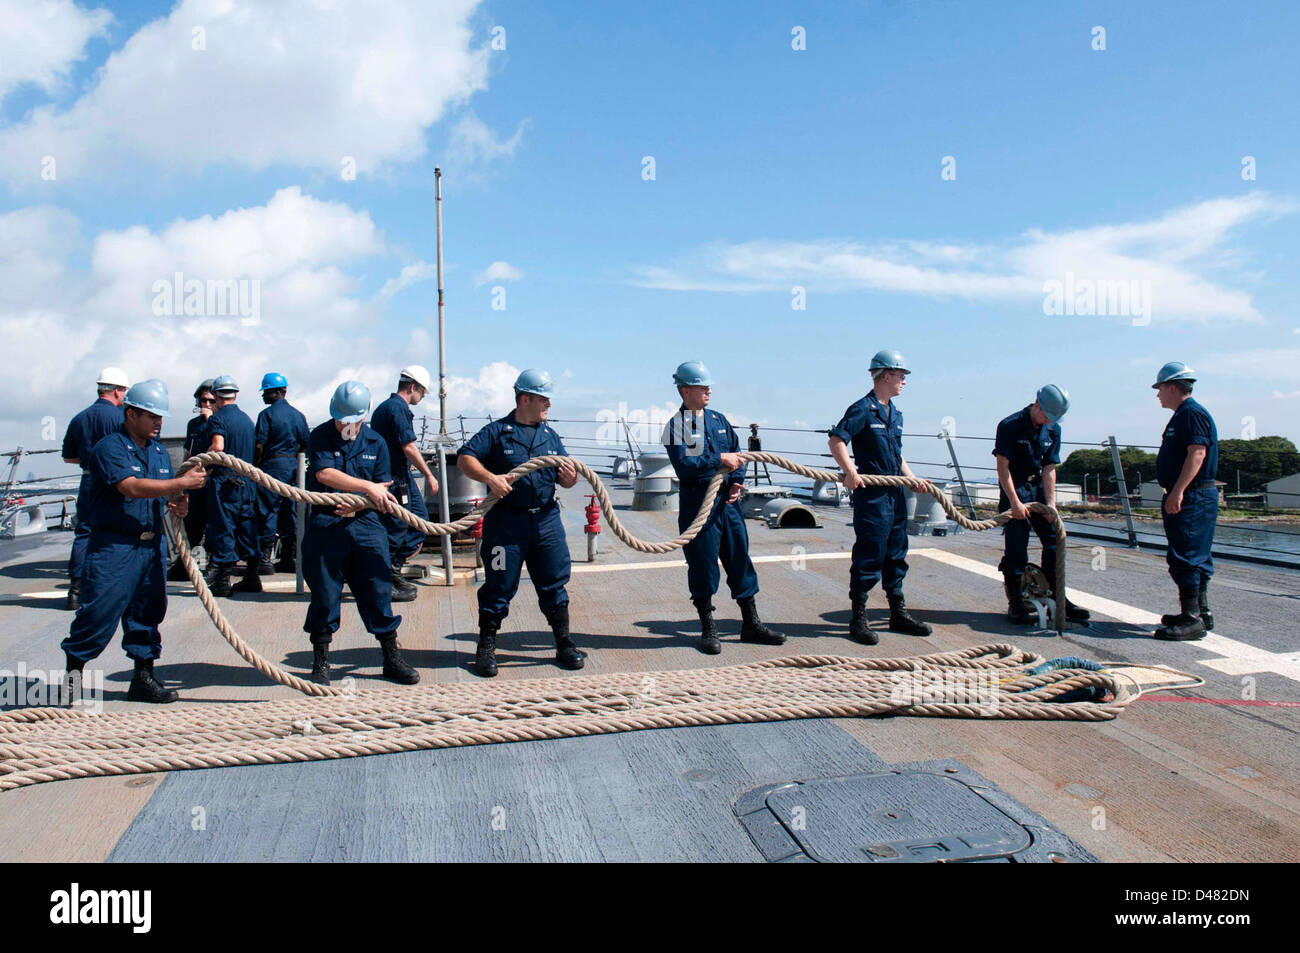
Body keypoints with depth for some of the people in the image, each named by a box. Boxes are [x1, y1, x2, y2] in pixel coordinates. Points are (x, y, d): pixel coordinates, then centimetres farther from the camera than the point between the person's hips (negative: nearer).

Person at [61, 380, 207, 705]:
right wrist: (183, 483, -25)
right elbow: (132, 487, -24)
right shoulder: (109, 448, -10)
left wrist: (177, 502, -1)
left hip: (152, 544, 7)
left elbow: (167, 491, 23)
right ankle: (73, 670, 11)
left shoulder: (158, 451, 14)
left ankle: (144, 678, 19)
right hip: (114, 546, -7)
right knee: (100, 610, -7)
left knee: (149, 610, 10)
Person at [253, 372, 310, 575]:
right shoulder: (298, 414, 9)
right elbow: (305, 444, 10)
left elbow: (259, 445, -13)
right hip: (293, 465, 6)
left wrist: (254, 466, -3)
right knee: (290, 511, 11)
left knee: (267, 512, -3)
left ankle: (265, 561, -3)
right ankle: (290, 559, 15)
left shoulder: (267, 414, -9)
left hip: (272, 466, -6)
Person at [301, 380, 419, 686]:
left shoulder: (375, 443, 9)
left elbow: (383, 491, 8)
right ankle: (320, 664, 18)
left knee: (378, 591, 3)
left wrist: (358, 505, -11)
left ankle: (392, 660, 15)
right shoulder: (320, 437, 0)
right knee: (325, 595, 3)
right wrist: (367, 487, -24)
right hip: (325, 524, -2)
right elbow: (325, 474, -18)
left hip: (366, 524, 2)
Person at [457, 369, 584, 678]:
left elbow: (565, 479, 18)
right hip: (506, 522, -4)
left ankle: (564, 646, 19)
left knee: (554, 583, 7)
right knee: (499, 587, 2)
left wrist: (570, 477, -6)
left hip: (546, 521, 4)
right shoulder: (496, 431, 1)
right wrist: (489, 477, -23)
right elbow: (464, 458, -7)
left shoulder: (550, 436, 16)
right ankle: (486, 649, 15)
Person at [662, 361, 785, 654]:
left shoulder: (718, 419, 12)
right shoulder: (676, 426, -6)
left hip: (727, 499, 6)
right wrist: (720, 459, -19)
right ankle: (708, 630, 16)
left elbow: (737, 452, 13)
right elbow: (683, 465, -18)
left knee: (740, 558, 9)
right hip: (697, 502, -6)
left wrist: (737, 481, -4)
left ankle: (751, 624, 20)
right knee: (702, 564, 2)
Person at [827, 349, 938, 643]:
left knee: (896, 553, 15)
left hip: (895, 494, 9)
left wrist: (914, 479, 12)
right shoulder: (863, 409, -10)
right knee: (869, 555, -5)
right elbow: (836, 440, -19)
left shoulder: (895, 413, 17)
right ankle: (858, 619, 4)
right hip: (871, 493, -9)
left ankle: (898, 613, 26)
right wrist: (850, 472, -29)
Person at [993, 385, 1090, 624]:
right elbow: (1003, 465, -16)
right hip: (1014, 488, -6)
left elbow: (1049, 468, 2)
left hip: (1039, 487, 6)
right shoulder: (1010, 425, -14)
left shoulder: (1053, 430, 3)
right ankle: (1015, 602, 3)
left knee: (1054, 541, 4)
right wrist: (1015, 502, -20)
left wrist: (1051, 503, -8)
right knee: (1015, 548, -7)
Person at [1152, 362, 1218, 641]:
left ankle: (1192, 620, -10)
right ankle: (1201, 613, 24)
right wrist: (1175, 493, 23)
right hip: (1188, 497, 11)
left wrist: (1178, 491, -28)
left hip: (1193, 496, -11)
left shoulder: (1192, 413, -13)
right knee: (1196, 558, 16)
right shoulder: (1183, 415, 19)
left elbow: (1197, 453, -23)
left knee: (1185, 558, -11)